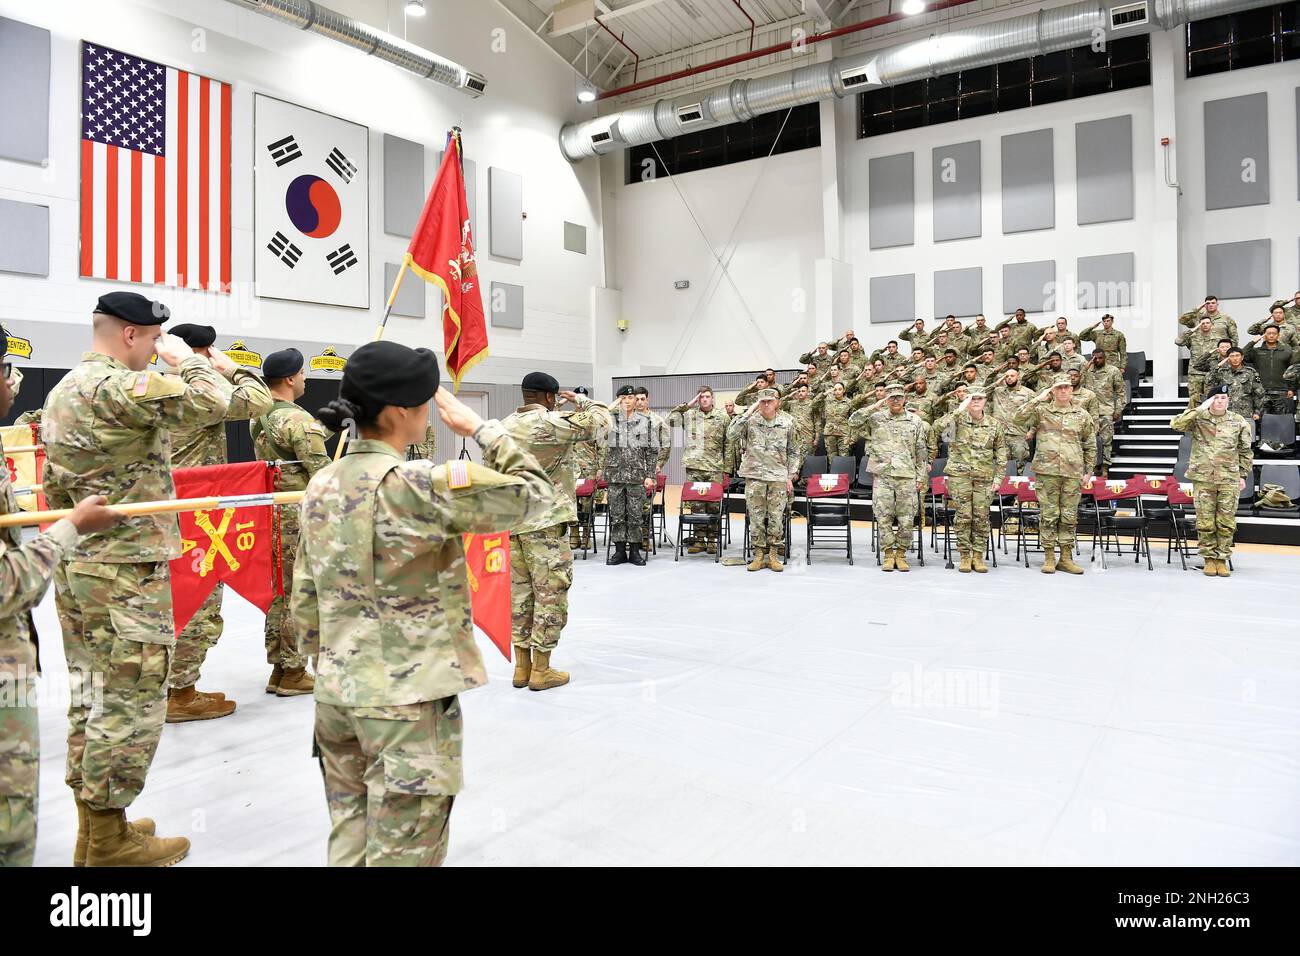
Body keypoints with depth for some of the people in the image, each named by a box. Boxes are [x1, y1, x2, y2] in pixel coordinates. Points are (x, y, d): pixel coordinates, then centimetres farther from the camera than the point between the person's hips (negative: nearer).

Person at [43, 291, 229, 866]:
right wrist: (186, 358, -4)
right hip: (127, 572, -10)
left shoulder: (62, 390, 16)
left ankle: (93, 827, 26)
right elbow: (211, 404, -22)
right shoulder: (119, 386, -16)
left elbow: (54, 482, 20)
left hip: (76, 567, 10)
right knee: (132, 700, -2)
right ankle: (109, 841, 8)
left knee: (90, 695, 15)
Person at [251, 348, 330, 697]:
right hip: (301, 516, -9)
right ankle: (293, 673, 6)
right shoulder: (299, 420, -16)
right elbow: (323, 475, -19)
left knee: (278, 591, 14)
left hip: (271, 512, 9)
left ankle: (278, 668, 22)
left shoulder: (257, 418, 11)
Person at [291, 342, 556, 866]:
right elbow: (534, 493, -14)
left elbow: (304, 600, 9)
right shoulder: (418, 484, -19)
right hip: (408, 702, -7)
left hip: (337, 695, 8)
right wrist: (479, 427, -6)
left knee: (348, 842, 22)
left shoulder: (321, 484, 3)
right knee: (402, 853, 8)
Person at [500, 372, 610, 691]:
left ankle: (522, 666, 19)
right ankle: (541, 670, 7)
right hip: (545, 521, -7)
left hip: (512, 521, 7)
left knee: (520, 592, 12)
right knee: (551, 593, 2)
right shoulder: (553, 423, -11)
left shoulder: (505, 426, 9)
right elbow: (601, 420, -3)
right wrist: (580, 400, 12)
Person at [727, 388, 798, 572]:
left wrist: (791, 476, 5)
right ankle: (759, 555, 13)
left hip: (779, 477, 1)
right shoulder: (750, 420, 0)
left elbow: (792, 452, 11)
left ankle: (773, 555, 13)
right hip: (754, 476, -1)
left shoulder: (787, 422, 5)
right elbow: (731, 434, -15)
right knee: (756, 517, 3)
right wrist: (748, 413, -14)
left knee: (776, 517, 3)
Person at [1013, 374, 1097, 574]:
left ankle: (1066, 558, 14)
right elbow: (1019, 419, -11)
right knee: (1048, 515, 0)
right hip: (1047, 471, -2)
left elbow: (1090, 446, 17)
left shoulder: (1082, 415, 11)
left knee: (1069, 516, 6)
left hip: (1073, 473, 2)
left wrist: (1089, 471, 11)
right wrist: (1038, 399, -9)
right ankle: (1049, 557, 8)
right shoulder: (1041, 410, 6)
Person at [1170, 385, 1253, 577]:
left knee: (1226, 523, 3)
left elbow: (1245, 451, 13)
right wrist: (1199, 409, -17)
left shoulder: (1239, 422, 7)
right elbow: (1176, 424, -16)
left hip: (1229, 480, 1)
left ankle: (1222, 559, 14)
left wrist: (1243, 476, 10)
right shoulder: (1198, 418, 2)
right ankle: (1209, 559, 14)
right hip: (1203, 478, -1)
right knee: (1205, 522, 2)